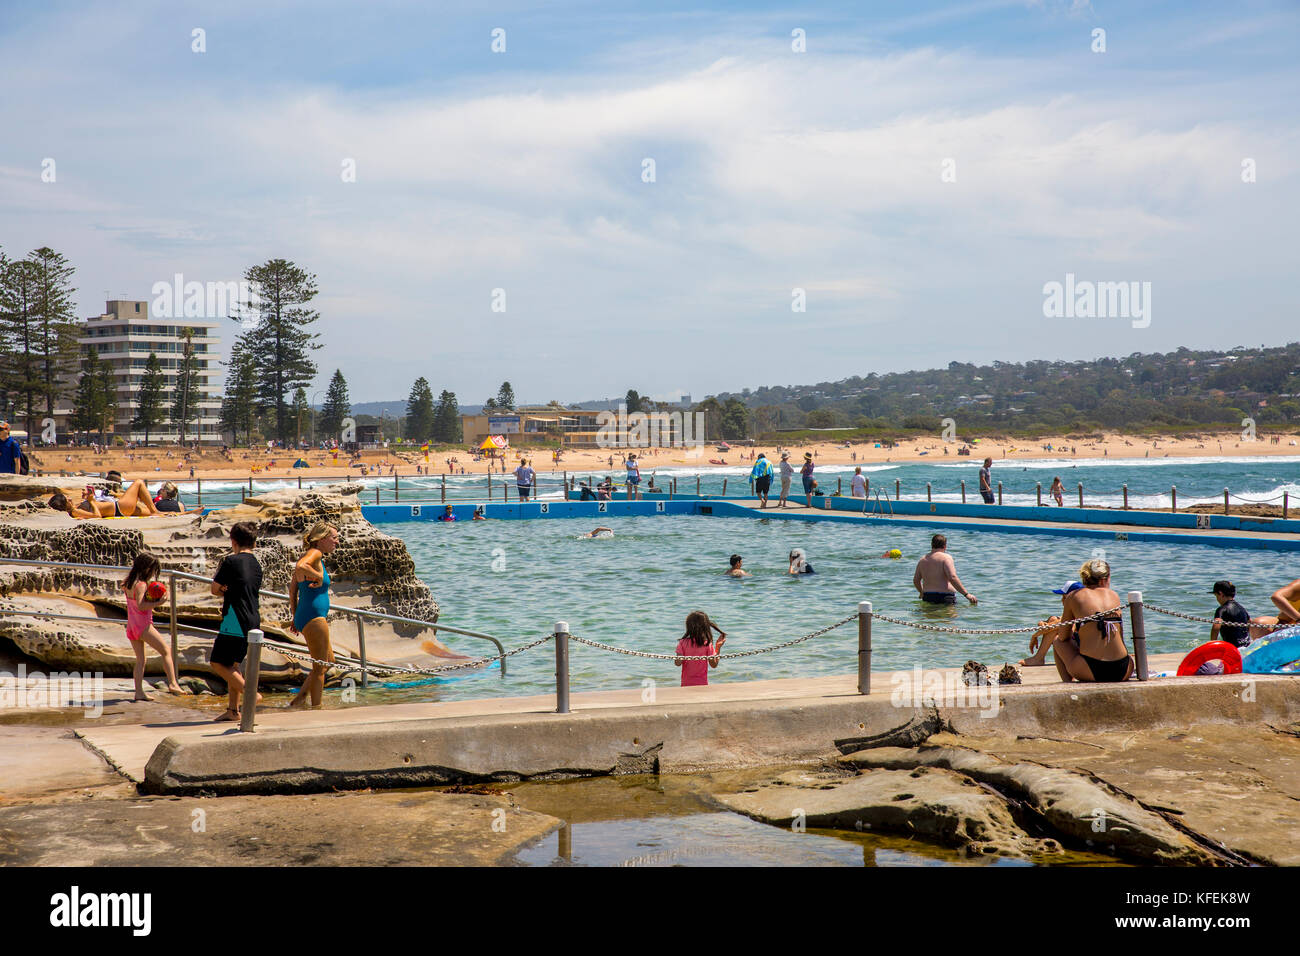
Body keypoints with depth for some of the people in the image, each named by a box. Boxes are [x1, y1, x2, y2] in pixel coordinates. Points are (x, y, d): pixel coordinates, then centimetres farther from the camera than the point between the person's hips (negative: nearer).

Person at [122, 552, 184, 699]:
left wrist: (152, 600, 6)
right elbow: (141, 606, -25)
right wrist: (157, 603, -27)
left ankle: (139, 692, 6)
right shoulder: (141, 584, -15)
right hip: (143, 625, -8)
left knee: (140, 660, 11)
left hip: (131, 627, 8)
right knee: (166, 651, -2)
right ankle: (172, 683, -9)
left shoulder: (129, 584, 11)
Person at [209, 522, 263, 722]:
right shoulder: (256, 564, 13)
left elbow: (215, 589, -2)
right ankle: (233, 709, 15)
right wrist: (229, 592, 2)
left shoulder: (231, 561, -10)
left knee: (218, 663, -1)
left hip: (235, 622, -8)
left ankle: (249, 692, -11)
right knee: (232, 664, 16)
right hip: (253, 621, 8)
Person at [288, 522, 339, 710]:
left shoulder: (308, 556, 17)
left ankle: (300, 698, 20)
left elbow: (292, 590, 19)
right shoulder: (315, 554, -12)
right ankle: (316, 708, 4)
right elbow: (300, 567, -35)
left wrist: (296, 618, 20)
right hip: (315, 617, -10)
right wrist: (318, 576, -19)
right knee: (320, 667, -1)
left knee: (329, 660, 20)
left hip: (304, 617, 10)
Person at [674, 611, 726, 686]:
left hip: (686, 684, 0)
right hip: (702, 683, 0)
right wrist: (718, 648, 3)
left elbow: (678, 663, -9)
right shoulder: (707, 644, -6)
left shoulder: (683, 643, -7)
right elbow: (714, 665, -2)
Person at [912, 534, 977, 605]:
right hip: (945, 598, -6)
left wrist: (922, 592, 40)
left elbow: (916, 581, 21)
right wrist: (967, 594, -17)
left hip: (927, 597, 6)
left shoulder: (922, 560, 13)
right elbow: (952, 578, -18)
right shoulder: (946, 557, -6)